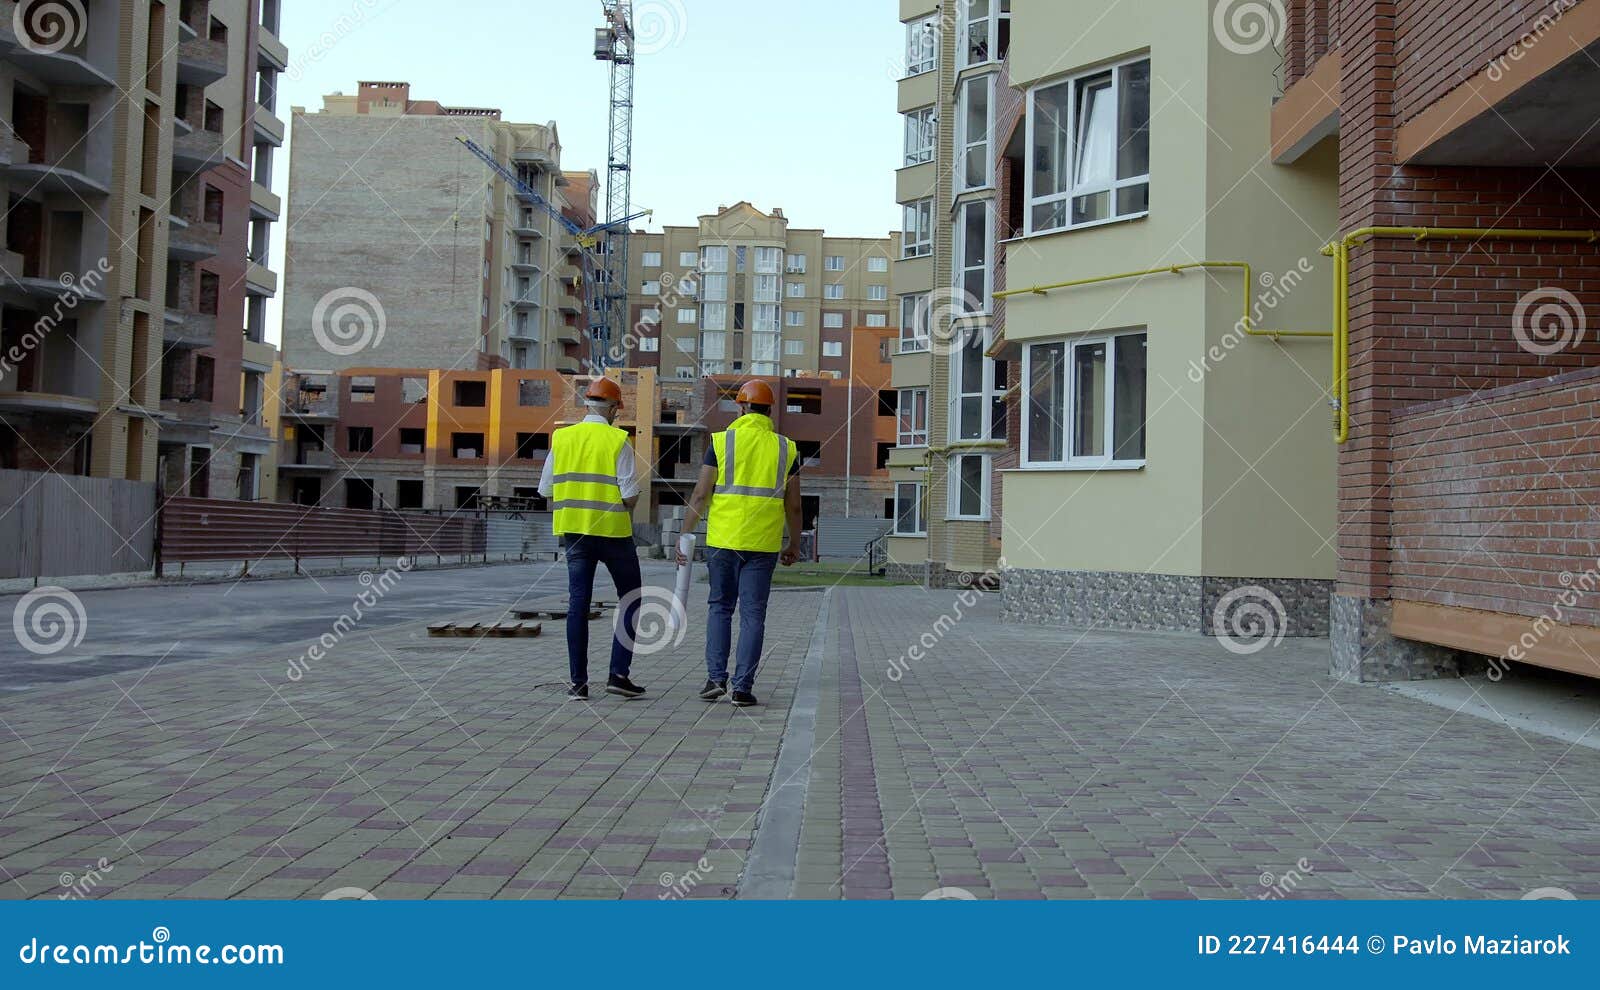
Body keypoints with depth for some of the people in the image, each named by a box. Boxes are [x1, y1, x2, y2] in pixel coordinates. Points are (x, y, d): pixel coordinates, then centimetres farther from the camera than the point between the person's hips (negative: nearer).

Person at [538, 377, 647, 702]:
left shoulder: (561, 437, 4)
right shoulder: (617, 440, -8)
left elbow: (546, 489, 6)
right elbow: (631, 494, -13)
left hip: (573, 530, 4)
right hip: (613, 531, -4)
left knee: (578, 603, 7)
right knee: (630, 601, 10)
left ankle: (578, 682, 7)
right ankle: (619, 674, 4)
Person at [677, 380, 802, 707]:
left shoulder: (722, 441, 0)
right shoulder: (786, 449, 5)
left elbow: (699, 496, -4)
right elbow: (793, 506, 6)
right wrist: (794, 545, 18)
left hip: (723, 539, 0)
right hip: (763, 544, 1)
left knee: (720, 607, 14)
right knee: (753, 614, 6)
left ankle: (716, 677, 7)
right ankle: (742, 687, 4)